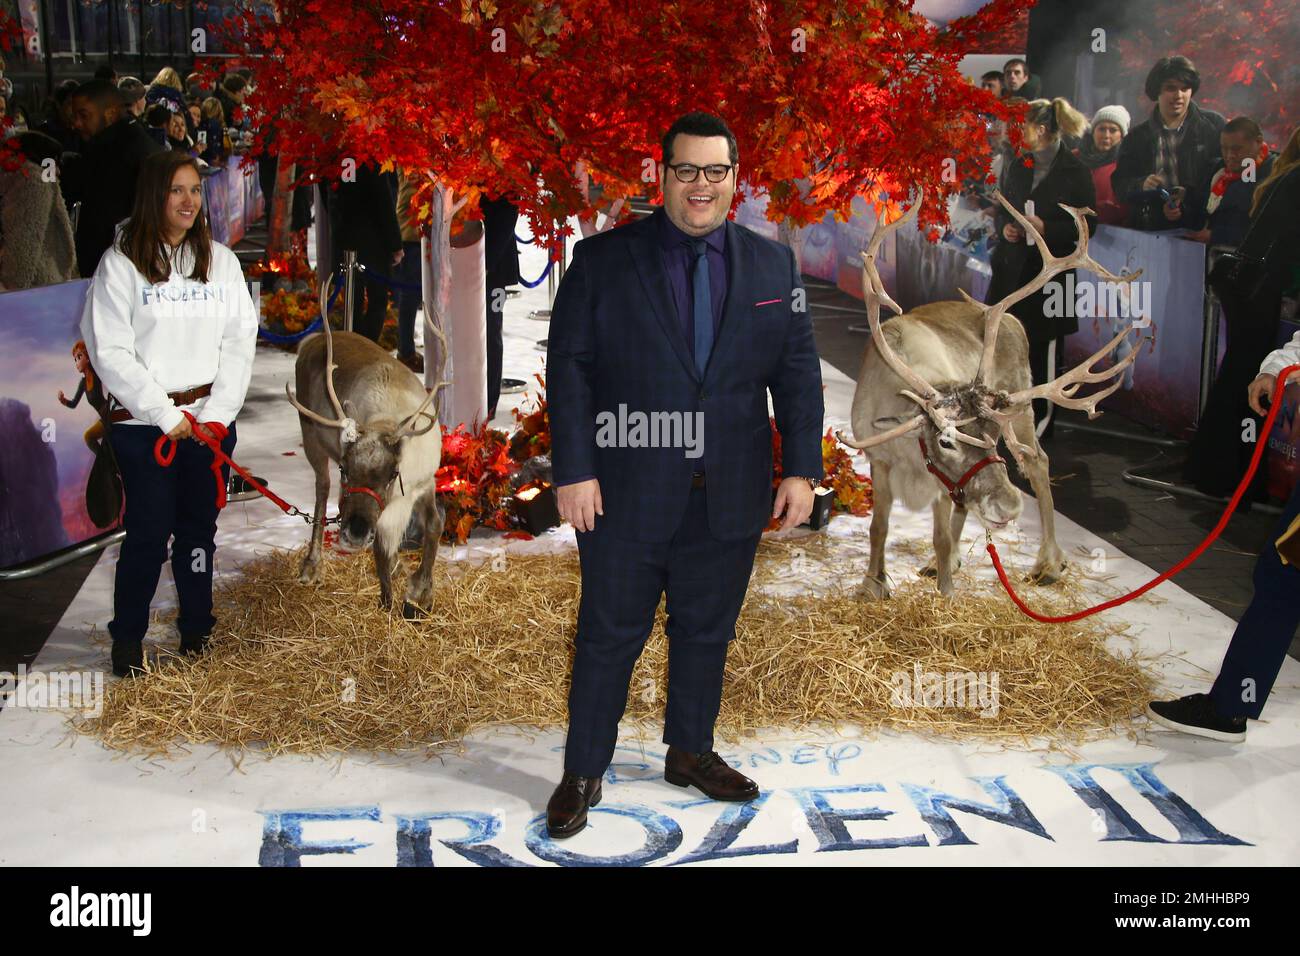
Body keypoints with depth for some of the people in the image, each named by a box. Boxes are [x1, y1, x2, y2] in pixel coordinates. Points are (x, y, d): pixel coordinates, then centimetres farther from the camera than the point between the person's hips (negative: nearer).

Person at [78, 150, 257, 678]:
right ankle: (127, 640, 14)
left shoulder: (221, 260, 8)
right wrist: (166, 415, -11)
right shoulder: (121, 263, -3)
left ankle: (196, 634, 23)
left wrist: (217, 414, -6)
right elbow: (110, 351, -8)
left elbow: (239, 343, 5)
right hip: (143, 423, -3)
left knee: (199, 531, 10)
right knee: (149, 533, -3)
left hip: (210, 421, 3)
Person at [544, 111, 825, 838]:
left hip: (730, 498, 3)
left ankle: (691, 752, 35)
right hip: (627, 495, -2)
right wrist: (574, 471, -11)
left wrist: (802, 469, -2)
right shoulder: (601, 260, -2)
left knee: (707, 631, 15)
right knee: (611, 636, 7)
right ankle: (584, 772, 22)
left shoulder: (773, 265, 6)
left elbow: (798, 372, 6)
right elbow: (570, 368, -5)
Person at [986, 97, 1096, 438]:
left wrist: (1046, 228, -20)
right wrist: (1004, 227, -4)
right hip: (1011, 266, 5)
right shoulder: (1015, 166, 9)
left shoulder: (1075, 172, -7)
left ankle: (1042, 417, 15)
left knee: (1044, 348, 2)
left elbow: (1087, 225, -6)